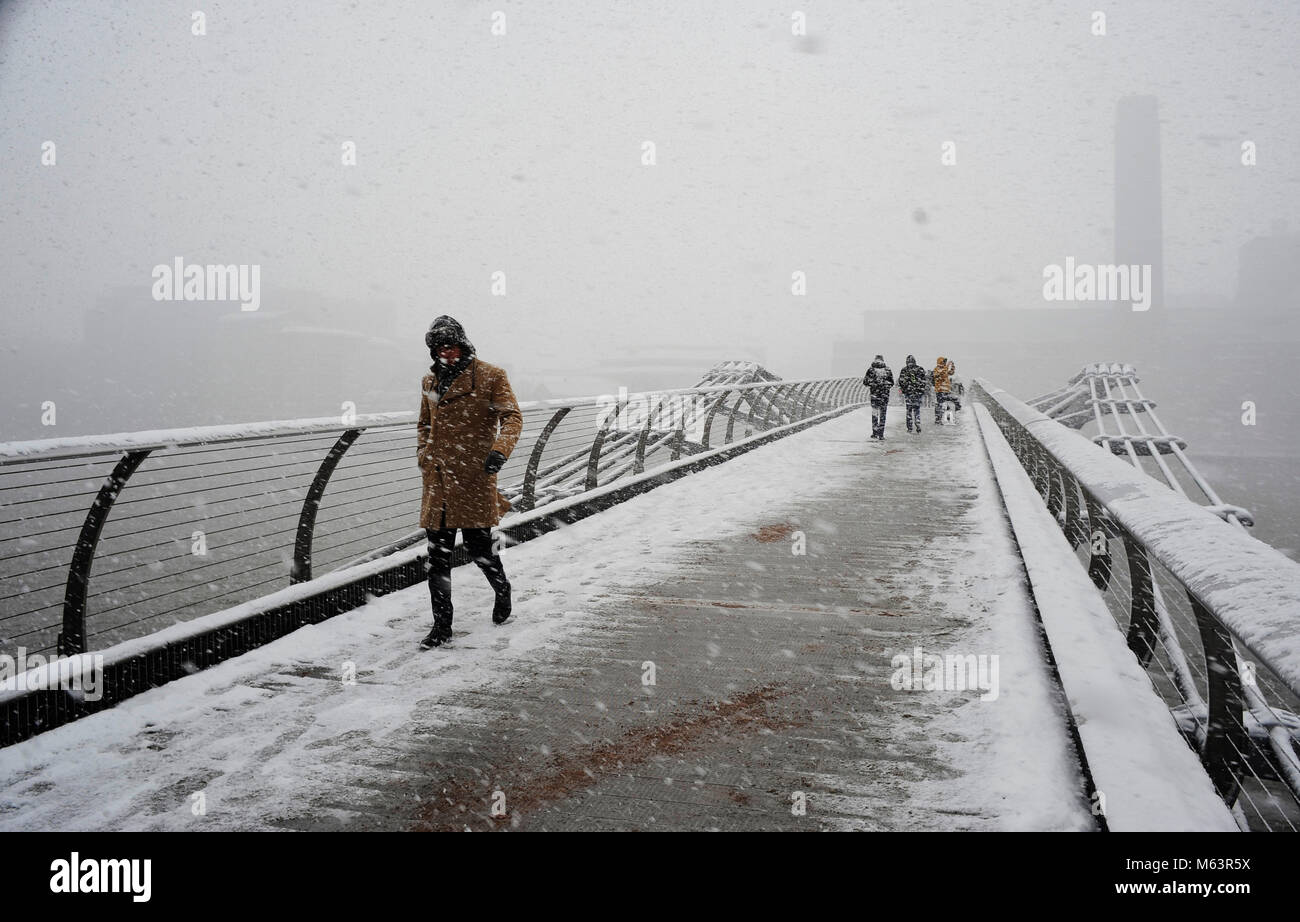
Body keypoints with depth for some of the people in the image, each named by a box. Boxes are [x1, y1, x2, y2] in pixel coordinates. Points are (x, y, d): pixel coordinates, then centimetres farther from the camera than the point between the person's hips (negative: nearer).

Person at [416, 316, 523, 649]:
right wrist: (424, 457, 11)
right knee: (438, 556, 5)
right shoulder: (430, 382, 13)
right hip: (437, 482, 5)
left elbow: (512, 416, -8)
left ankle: (502, 590, 34)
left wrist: (499, 450, -25)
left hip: (474, 478, -4)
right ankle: (442, 625, 14)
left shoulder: (490, 377, -2)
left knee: (479, 549, 2)